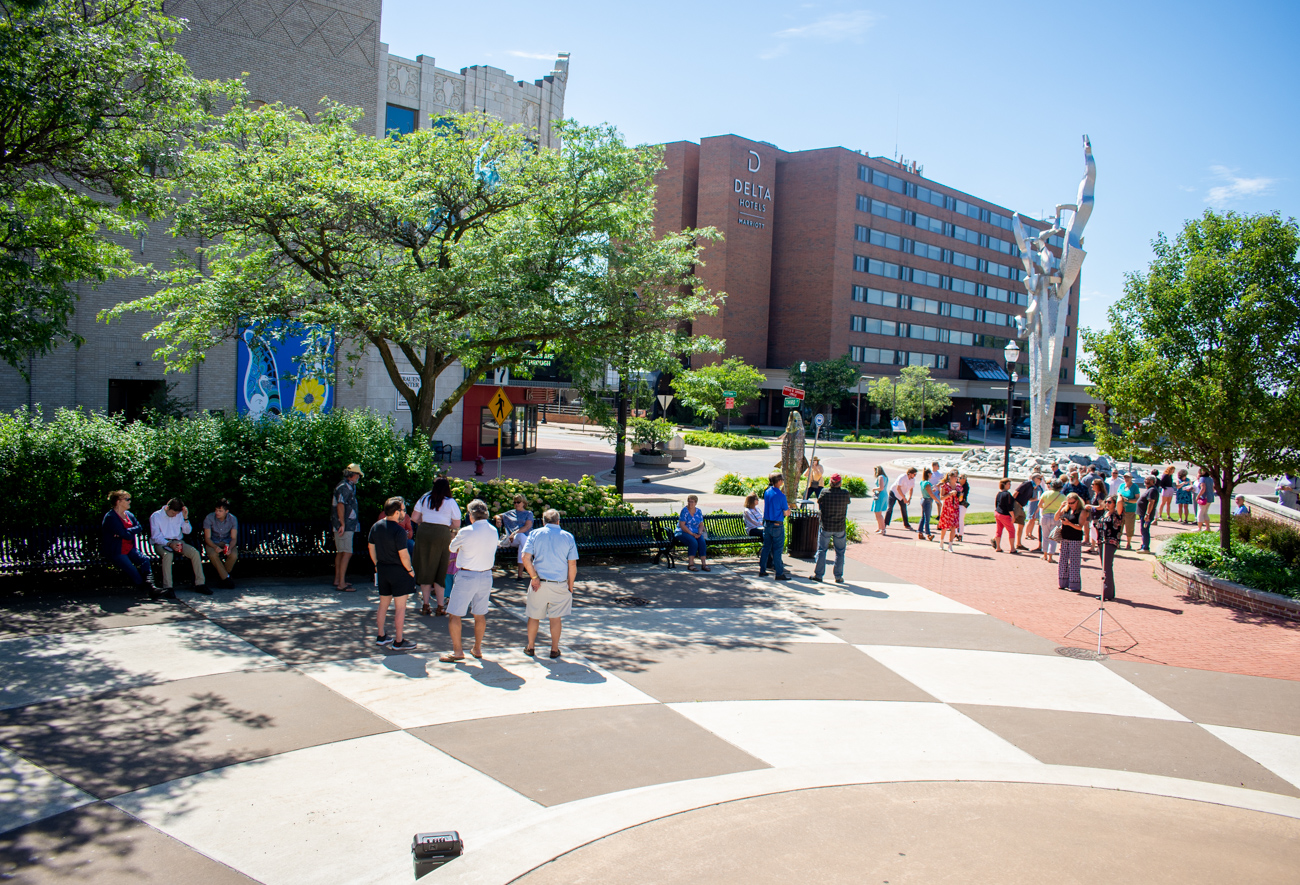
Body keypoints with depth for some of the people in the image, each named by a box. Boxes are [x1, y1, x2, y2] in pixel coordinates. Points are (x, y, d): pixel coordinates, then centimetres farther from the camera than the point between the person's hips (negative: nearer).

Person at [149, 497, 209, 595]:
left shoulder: (179, 515, 10)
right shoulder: (156, 516, -3)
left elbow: (187, 531, 6)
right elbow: (156, 537, -8)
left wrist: (186, 518, -9)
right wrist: (170, 544, -24)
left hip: (178, 541, 4)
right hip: (162, 543, -4)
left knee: (195, 553, -23)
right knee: (168, 555, -39)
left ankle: (200, 584, -20)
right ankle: (167, 587, -37)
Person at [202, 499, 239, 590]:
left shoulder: (232, 519, -10)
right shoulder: (209, 518, -15)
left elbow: (234, 538, -9)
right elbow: (207, 538, -14)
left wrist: (229, 548, -31)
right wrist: (215, 547, -34)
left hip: (227, 542, 1)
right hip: (212, 542, -1)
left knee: (234, 555, -30)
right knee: (213, 555, -35)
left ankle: (221, 576, -5)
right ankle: (226, 578, -21)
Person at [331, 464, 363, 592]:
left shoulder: (348, 486, 16)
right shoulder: (345, 487, -15)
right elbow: (340, 505, -22)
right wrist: (343, 524, -23)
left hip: (346, 525, 11)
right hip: (345, 526, -11)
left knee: (340, 553, 15)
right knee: (347, 553, -11)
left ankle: (338, 580, 23)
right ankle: (341, 584, -11)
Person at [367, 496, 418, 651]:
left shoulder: (376, 526, 2)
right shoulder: (399, 531, -21)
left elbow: (371, 547, 11)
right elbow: (403, 554, -21)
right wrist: (410, 570, -7)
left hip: (382, 570, 8)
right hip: (398, 571, -8)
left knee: (383, 604, 20)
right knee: (400, 608, 1)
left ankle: (381, 636, 30)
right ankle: (398, 641, 7)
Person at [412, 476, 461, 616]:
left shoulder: (424, 499, 6)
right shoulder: (451, 502, -1)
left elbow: (414, 518, 5)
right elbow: (457, 525, -1)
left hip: (424, 533, 2)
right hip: (442, 535, -2)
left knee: (425, 569, 11)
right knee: (440, 570, 6)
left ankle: (425, 606, 14)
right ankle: (440, 607, 8)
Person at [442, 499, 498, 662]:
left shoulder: (465, 532, -15)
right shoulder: (494, 531, -1)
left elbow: (452, 548, 2)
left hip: (466, 576, -6)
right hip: (486, 576, 6)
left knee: (454, 614, 6)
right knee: (480, 615, 16)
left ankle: (457, 651, 8)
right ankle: (477, 649, 26)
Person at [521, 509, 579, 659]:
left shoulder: (535, 534, 0)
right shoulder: (568, 537, 1)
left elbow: (526, 558, -11)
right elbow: (572, 565, -2)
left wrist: (534, 577, -6)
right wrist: (570, 585, 7)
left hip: (539, 584, 0)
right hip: (560, 584, 0)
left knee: (534, 616, 14)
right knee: (555, 618, 13)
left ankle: (530, 648, 25)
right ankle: (554, 650, 19)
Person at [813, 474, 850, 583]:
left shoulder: (825, 493, -12)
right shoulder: (845, 494, -10)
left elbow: (818, 502, 2)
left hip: (825, 527, -1)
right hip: (840, 528, 1)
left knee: (821, 550, 10)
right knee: (840, 552, 12)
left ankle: (818, 575, 12)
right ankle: (838, 576, 15)